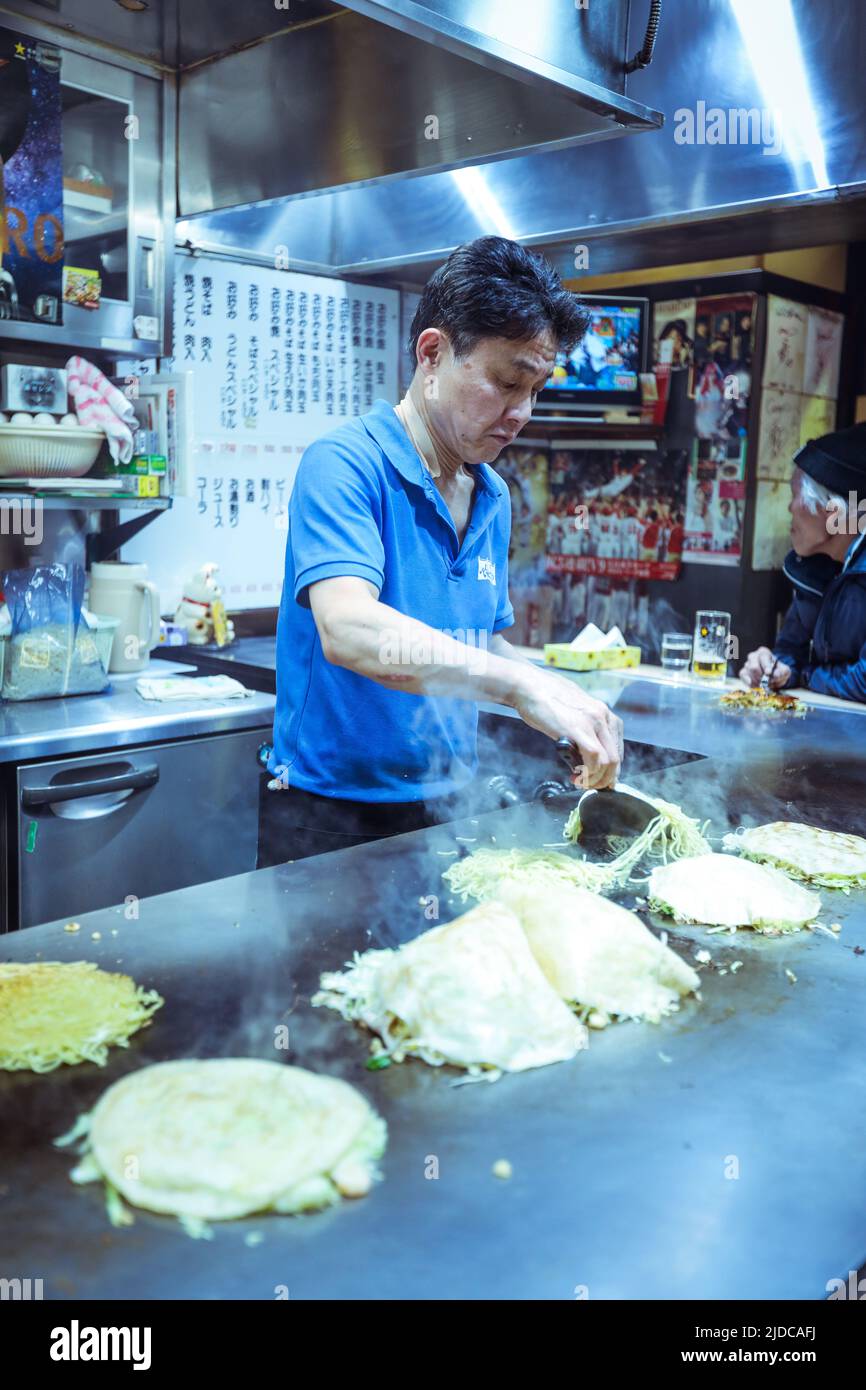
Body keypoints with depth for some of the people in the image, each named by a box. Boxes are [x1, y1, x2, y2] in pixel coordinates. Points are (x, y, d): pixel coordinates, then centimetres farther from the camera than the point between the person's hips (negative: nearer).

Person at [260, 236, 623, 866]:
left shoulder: (493, 496, 8)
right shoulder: (345, 464, -16)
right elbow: (348, 630, -32)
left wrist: (566, 698, -2)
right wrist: (521, 684, -38)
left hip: (445, 808, 7)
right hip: (331, 813, -7)